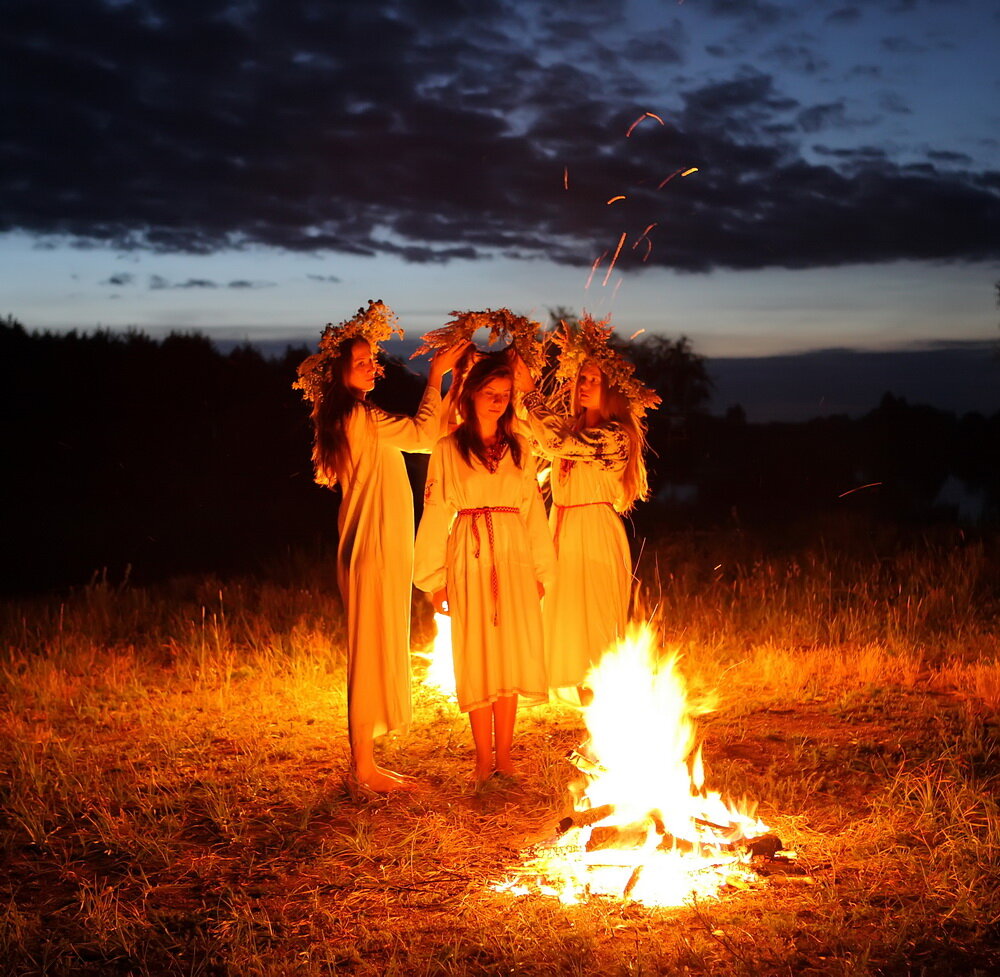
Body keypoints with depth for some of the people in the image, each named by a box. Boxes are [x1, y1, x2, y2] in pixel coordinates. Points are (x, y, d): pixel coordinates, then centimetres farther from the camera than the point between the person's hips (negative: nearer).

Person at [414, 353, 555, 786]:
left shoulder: (518, 449, 11)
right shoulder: (448, 449, 2)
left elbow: (533, 509, 13)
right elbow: (435, 514, 2)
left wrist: (541, 569, 9)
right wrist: (436, 577, -1)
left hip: (514, 559, 3)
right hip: (470, 559, -3)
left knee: (511, 654, 3)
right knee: (477, 657, -2)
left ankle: (504, 756, 12)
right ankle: (483, 760, 6)